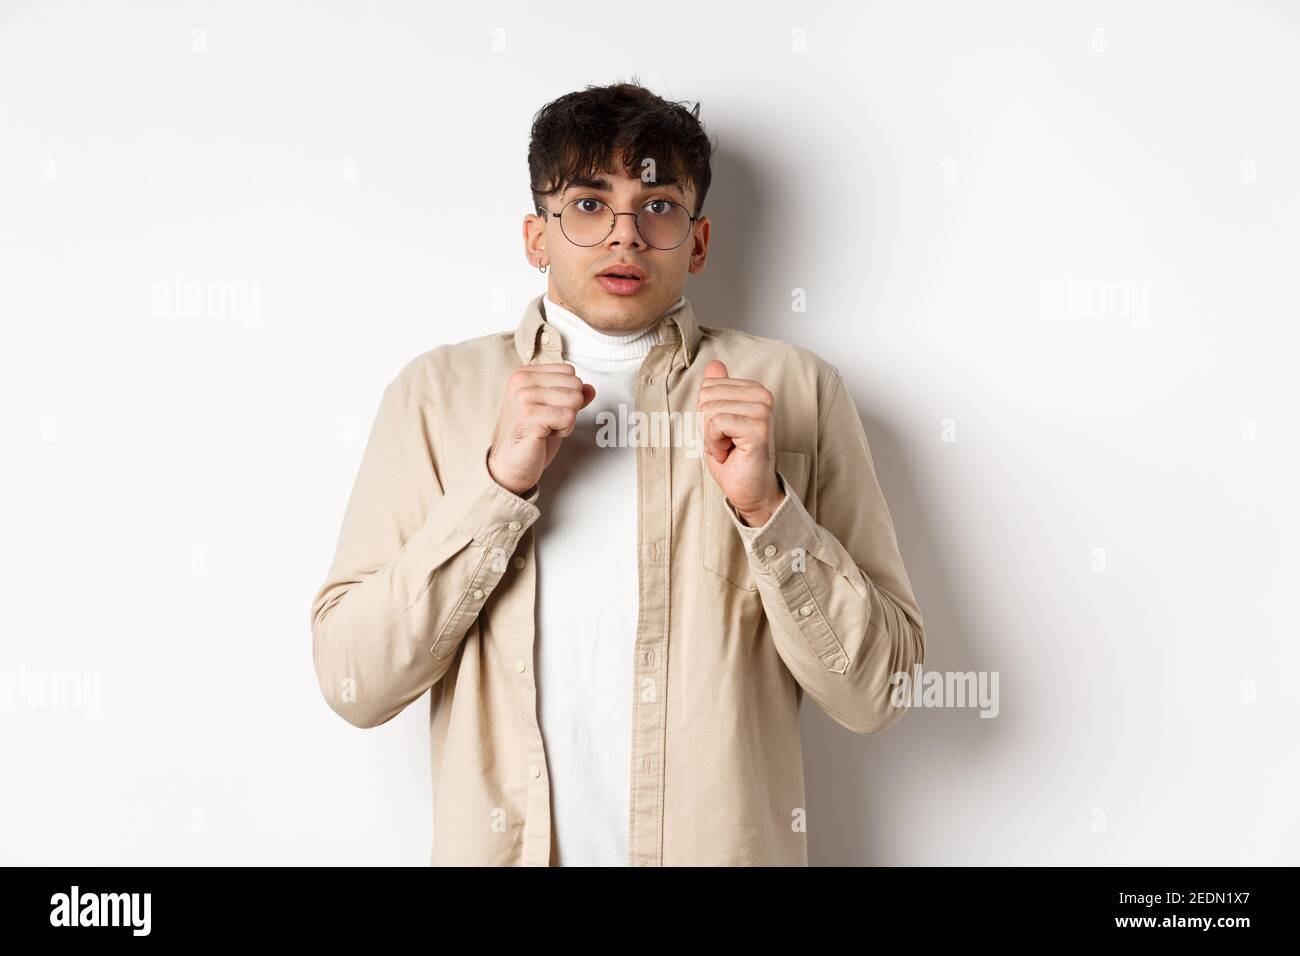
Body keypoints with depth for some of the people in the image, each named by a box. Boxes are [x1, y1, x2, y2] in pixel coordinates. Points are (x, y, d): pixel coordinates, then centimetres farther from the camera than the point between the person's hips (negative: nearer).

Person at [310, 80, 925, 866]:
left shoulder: (794, 389, -3)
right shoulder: (437, 390, -1)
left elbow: (877, 692, -6)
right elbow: (353, 684, -8)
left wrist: (767, 506, -20)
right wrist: (498, 480, -18)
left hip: (725, 841, 0)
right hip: (500, 843, 1)